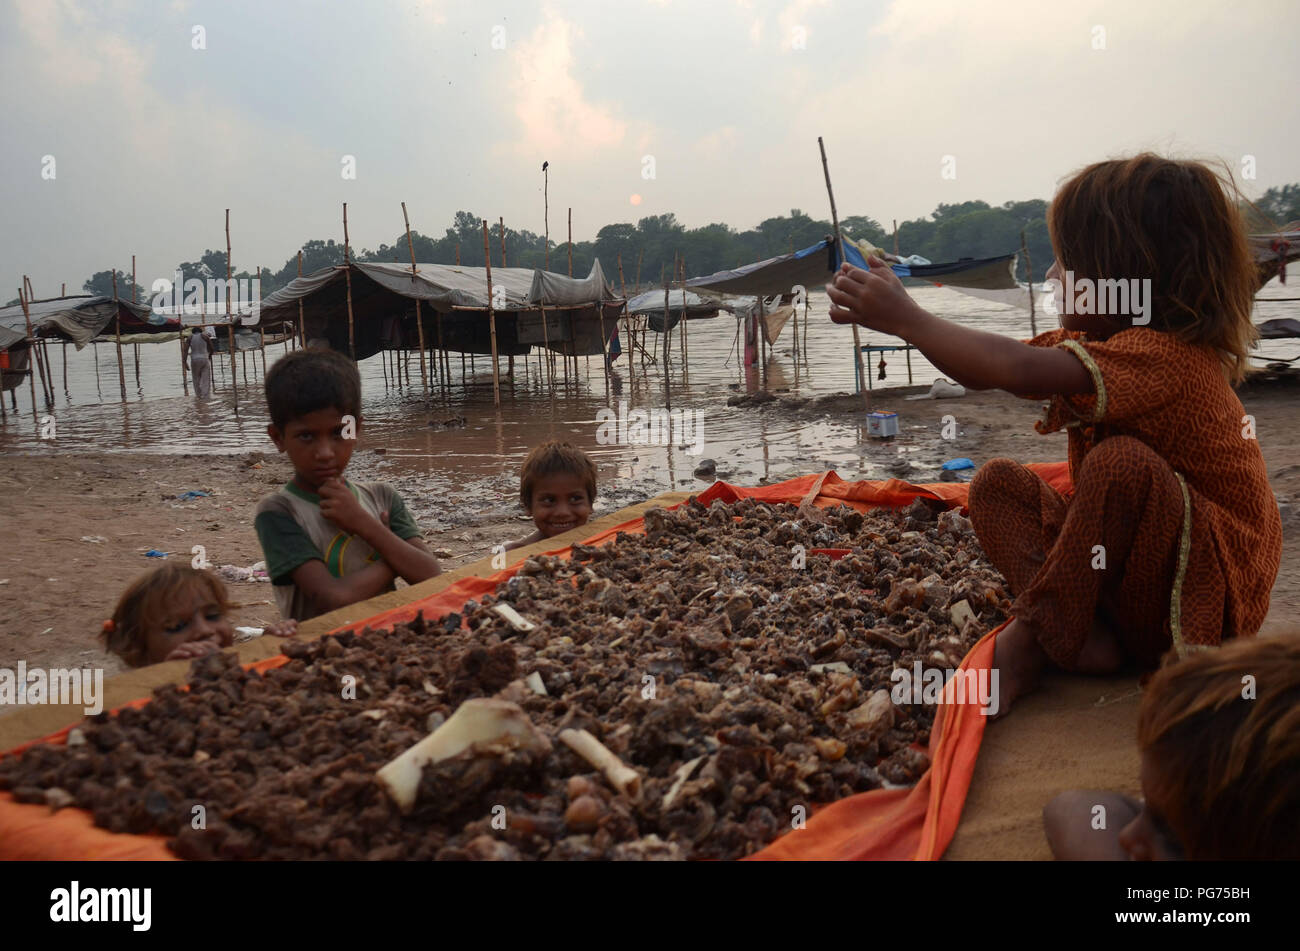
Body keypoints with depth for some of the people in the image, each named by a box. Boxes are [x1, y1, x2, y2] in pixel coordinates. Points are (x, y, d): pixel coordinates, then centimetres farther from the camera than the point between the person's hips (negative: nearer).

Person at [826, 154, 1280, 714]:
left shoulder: (1161, 354, -25)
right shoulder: (1098, 340, 4)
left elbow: (1018, 370, -40)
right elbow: (983, 373, 7)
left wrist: (907, 319, -31)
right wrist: (894, 310, -3)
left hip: (1214, 595, -9)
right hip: (1131, 564, 9)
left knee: (1123, 462, -34)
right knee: (998, 484, -2)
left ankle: (1035, 637, -19)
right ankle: (1082, 636, -20)